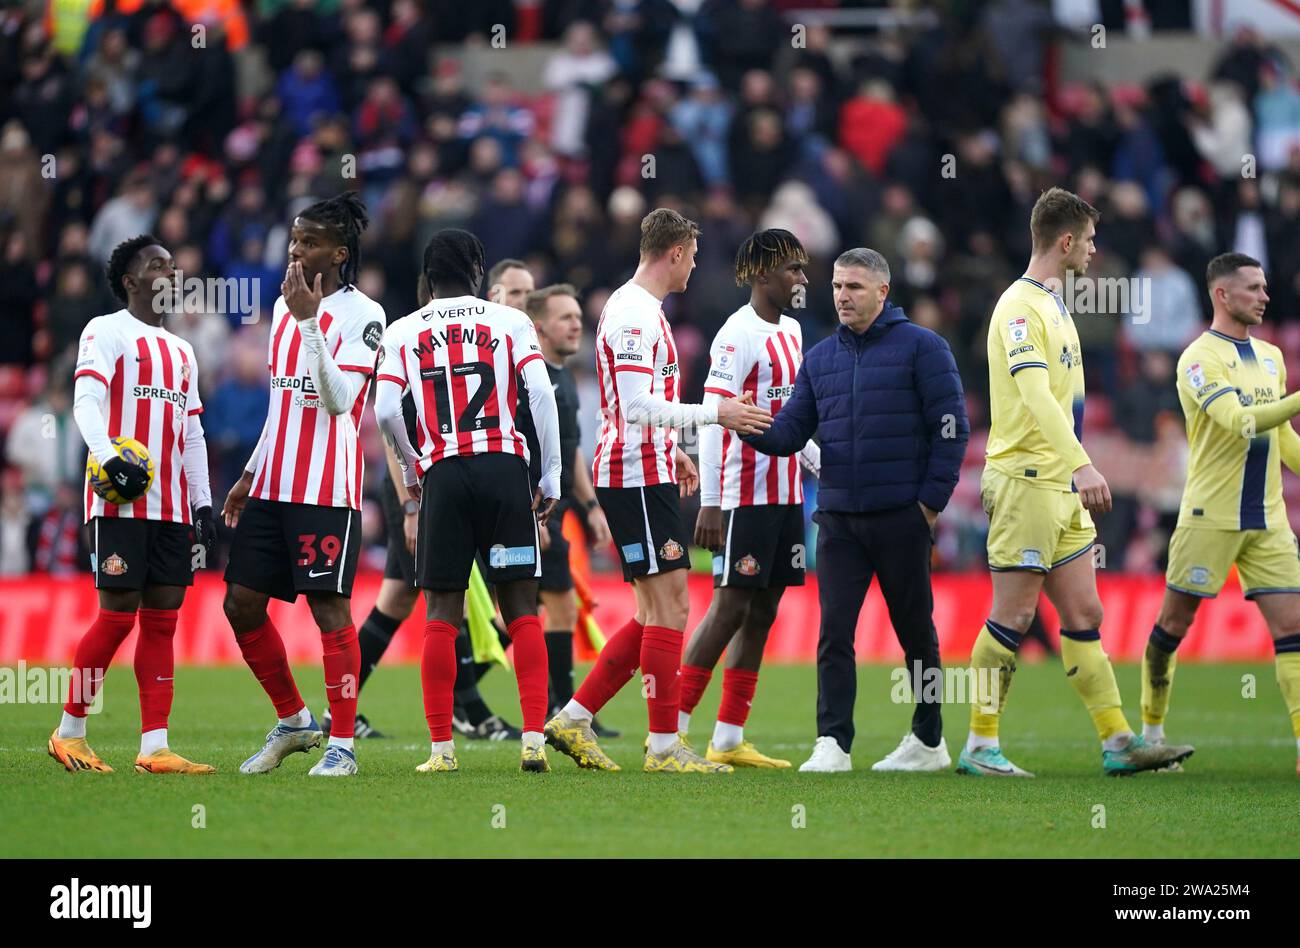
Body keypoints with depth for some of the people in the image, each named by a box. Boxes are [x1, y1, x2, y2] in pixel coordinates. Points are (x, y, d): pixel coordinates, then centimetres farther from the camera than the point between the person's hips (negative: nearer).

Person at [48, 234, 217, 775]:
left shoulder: (181, 353, 23)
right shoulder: (106, 332, 0)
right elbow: (86, 400, -13)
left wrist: (203, 505, 15)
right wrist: (109, 456, -30)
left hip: (172, 505, 7)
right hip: (120, 501, -7)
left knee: (162, 618, 1)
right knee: (118, 614, -10)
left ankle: (154, 748, -1)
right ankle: (69, 734, 2)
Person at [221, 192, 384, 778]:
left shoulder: (361, 314, -9)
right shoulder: (284, 306, 15)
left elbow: (340, 399, -20)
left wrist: (308, 321, -24)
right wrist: (250, 474, 23)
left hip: (328, 489, -8)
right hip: (272, 485, 8)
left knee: (330, 609, -6)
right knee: (241, 603, 7)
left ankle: (342, 744, 0)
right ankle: (293, 722, 21)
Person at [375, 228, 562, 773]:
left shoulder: (403, 333, 9)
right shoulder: (508, 322, 7)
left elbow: (385, 412, -1)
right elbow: (541, 394, -4)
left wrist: (410, 468, 16)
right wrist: (551, 474, 2)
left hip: (443, 475, 0)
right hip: (504, 466, 0)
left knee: (442, 611, 5)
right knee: (521, 609, 4)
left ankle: (441, 746, 1)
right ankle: (534, 738, -4)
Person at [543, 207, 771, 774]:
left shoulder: (638, 308, 19)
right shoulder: (634, 312, -14)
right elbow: (637, 407, -22)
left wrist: (671, 452, 25)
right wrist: (714, 414, -18)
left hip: (644, 473, 10)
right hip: (637, 476, -10)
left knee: (657, 614, 11)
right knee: (669, 607, -8)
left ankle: (572, 721, 12)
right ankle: (664, 746, -5)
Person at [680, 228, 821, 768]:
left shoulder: (790, 331, 15)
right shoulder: (739, 334, -13)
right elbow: (712, 420, -18)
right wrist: (709, 503, -22)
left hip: (786, 494, 9)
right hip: (745, 495, -9)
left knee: (762, 611, 7)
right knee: (731, 607, -9)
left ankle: (728, 740, 11)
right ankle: (670, 730, -4)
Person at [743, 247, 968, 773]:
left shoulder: (922, 347, -3)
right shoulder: (819, 357, 12)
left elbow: (951, 427, -5)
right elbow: (790, 430, 8)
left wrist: (932, 499, -10)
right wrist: (752, 428, -13)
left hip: (902, 518, -4)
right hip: (838, 518, 4)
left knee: (915, 631, 7)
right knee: (834, 632, -6)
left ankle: (928, 740, 18)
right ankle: (833, 743, -8)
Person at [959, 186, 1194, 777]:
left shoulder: (1053, 306, 17)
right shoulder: (1020, 307, -13)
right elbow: (1036, 397, -26)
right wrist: (1081, 465, -34)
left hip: (1062, 488, 10)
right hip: (1027, 481, -10)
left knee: (1084, 617, 7)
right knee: (1011, 618, -6)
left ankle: (1118, 743, 7)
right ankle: (980, 746, -1)